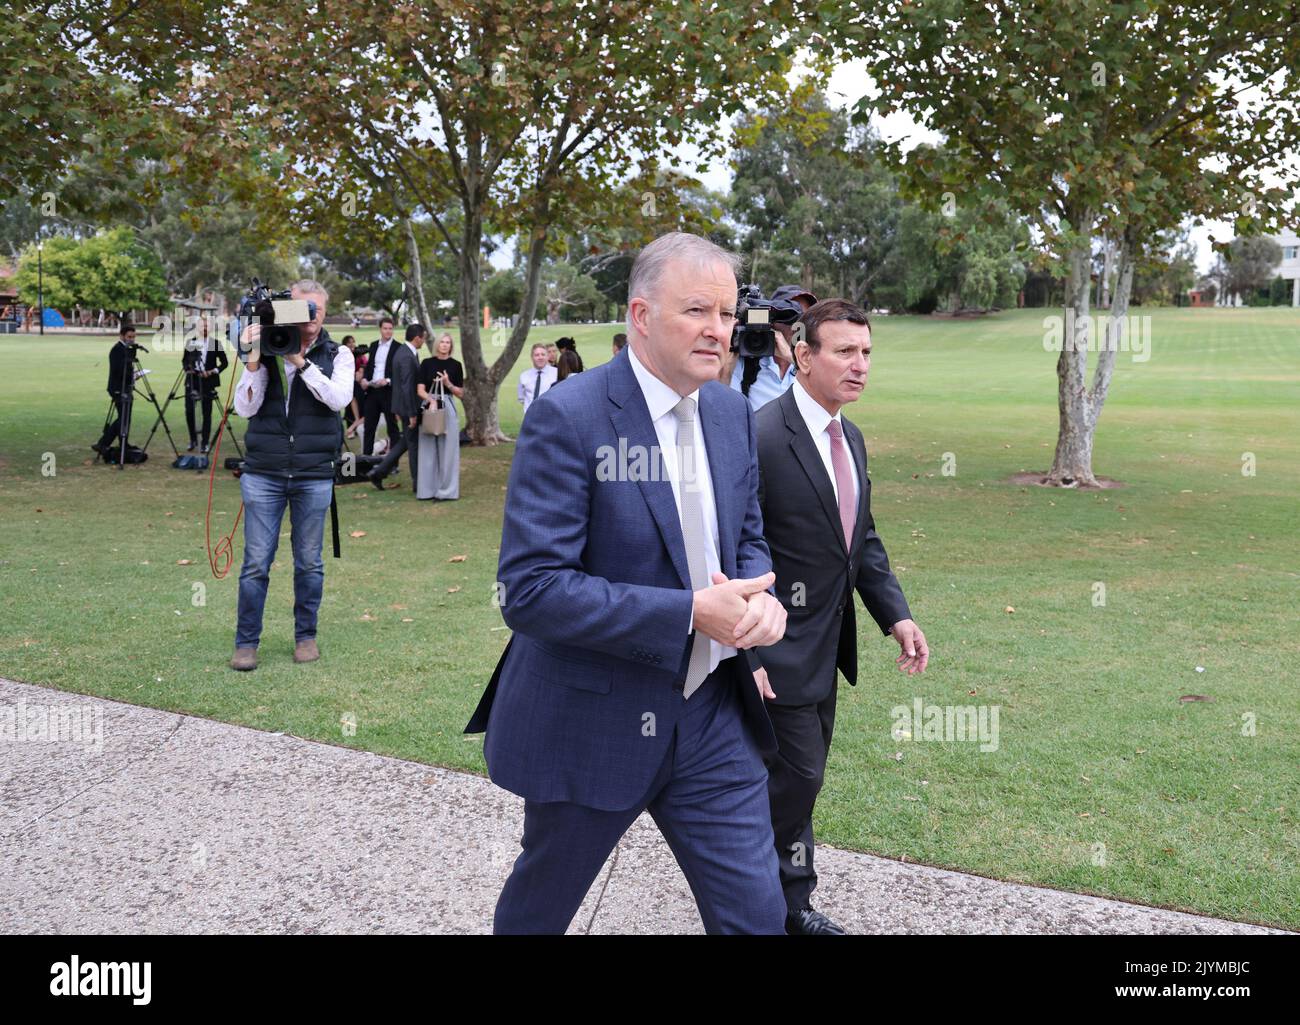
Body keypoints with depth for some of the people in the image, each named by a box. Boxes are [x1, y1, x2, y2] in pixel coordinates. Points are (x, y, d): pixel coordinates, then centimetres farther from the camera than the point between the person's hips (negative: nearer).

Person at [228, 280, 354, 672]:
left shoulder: (337, 355, 4)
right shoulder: (267, 350, 2)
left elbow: (339, 398, -14)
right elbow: (245, 407, -5)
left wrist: (301, 362, -20)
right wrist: (253, 364, -19)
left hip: (314, 475, 1)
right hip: (263, 472, 0)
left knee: (309, 562, 9)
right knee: (256, 562, 0)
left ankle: (306, 635, 24)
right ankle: (246, 642, 10)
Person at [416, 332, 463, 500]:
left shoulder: (455, 365, 3)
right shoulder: (427, 363, 3)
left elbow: (460, 393, 5)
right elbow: (420, 390, -1)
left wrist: (448, 384, -11)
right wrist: (431, 399, -19)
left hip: (448, 408, -1)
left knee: (447, 450, -1)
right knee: (428, 450, 4)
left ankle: (446, 490, 5)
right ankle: (428, 488, 11)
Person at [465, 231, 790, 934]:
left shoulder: (732, 411, 2)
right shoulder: (569, 416, -19)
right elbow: (528, 588, -24)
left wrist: (760, 597, -10)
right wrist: (690, 612, -27)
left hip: (711, 716, 5)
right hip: (590, 721, -5)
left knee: (756, 913, 8)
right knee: (539, 906, 19)